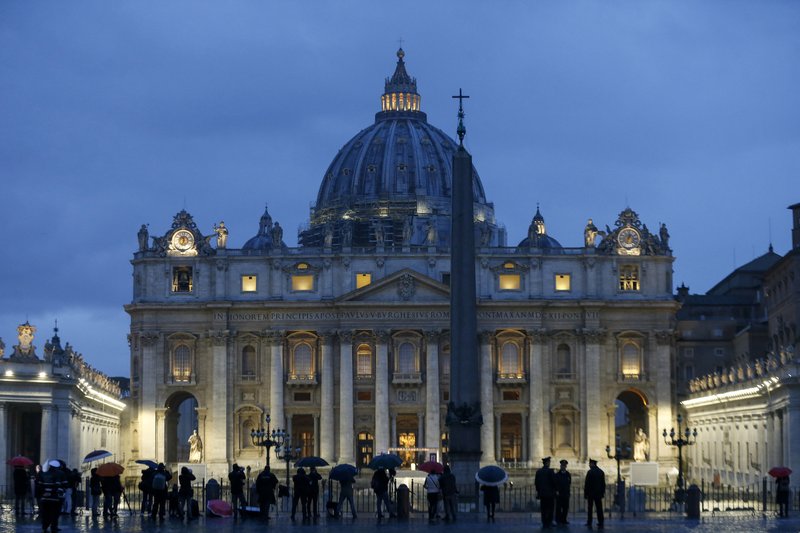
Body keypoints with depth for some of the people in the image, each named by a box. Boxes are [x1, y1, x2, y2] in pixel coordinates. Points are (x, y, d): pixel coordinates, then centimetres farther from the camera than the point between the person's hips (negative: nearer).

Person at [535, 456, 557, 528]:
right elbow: (554, 482, -11)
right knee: (550, 508, 1)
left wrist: (538, 490, 17)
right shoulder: (550, 471, -11)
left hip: (542, 493, 5)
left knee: (543, 509, 6)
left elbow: (536, 482, 8)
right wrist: (555, 489, 3)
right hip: (550, 493, -5)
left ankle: (544, 523, 5)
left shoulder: (538, 471, 6)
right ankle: (549, 523, -2)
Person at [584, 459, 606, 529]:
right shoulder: (601, 472, 6)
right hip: (599, 494, 4)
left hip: (591, 493, -4)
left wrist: (585, 494, -5)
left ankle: (589, 523, 1)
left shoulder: (590, 472, -10)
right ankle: (600, 523, 2)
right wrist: (602, 493, 15)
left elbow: (587, 484, -10)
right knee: (599, 508, 5)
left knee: (590, 508, 3)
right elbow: (603, 484, 9)